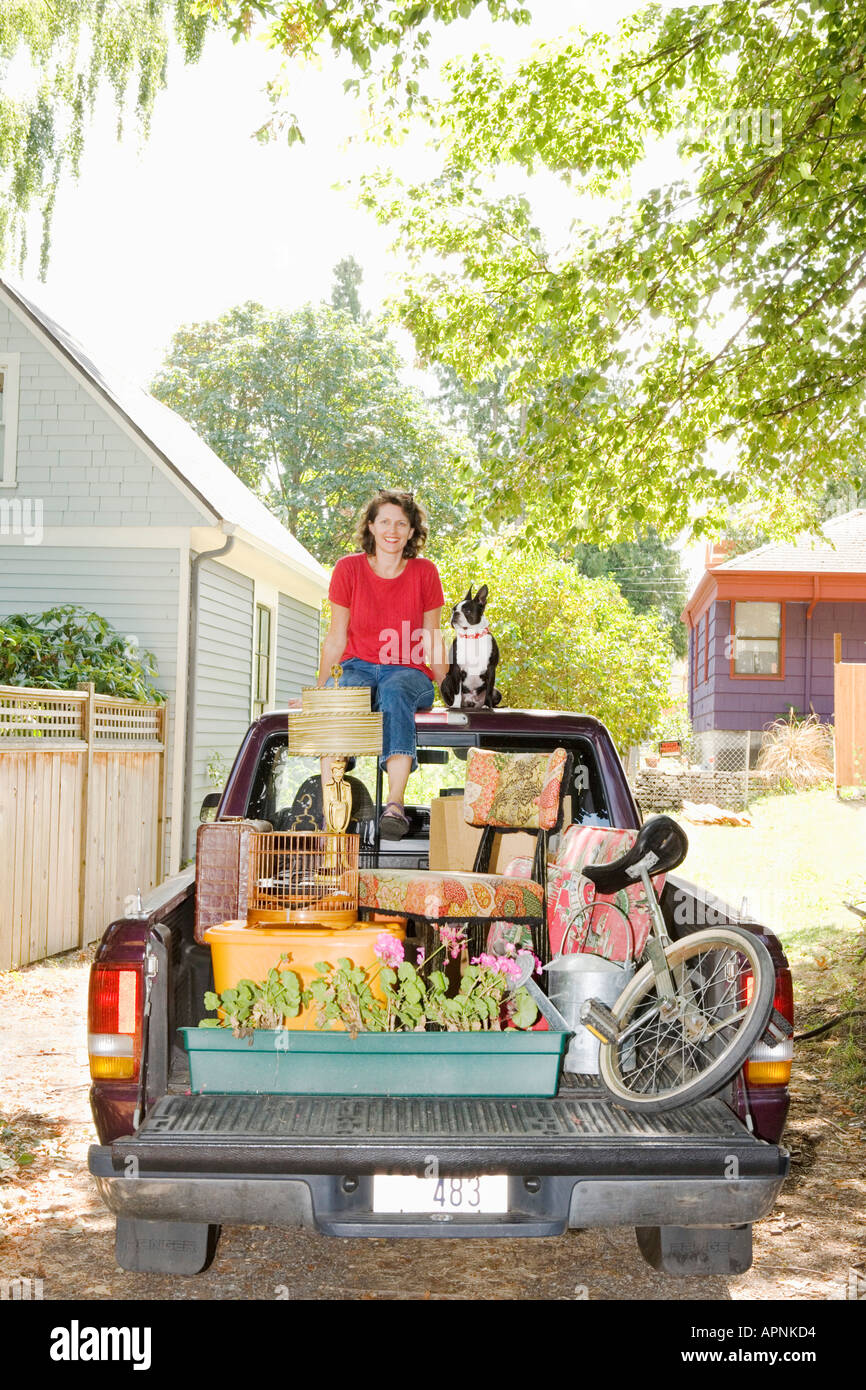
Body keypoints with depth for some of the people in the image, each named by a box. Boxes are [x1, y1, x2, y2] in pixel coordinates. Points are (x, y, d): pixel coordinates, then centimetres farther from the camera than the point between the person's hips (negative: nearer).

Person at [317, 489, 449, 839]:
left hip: (409, 673, -1)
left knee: (393, 692, -38)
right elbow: (336, 638, 6)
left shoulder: (424, 572, 3)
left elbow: (432, 640, 8)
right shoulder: (348, 569, 3)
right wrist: (318, 690, 0)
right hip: (359, 667, 1)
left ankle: (395, 806, -51)